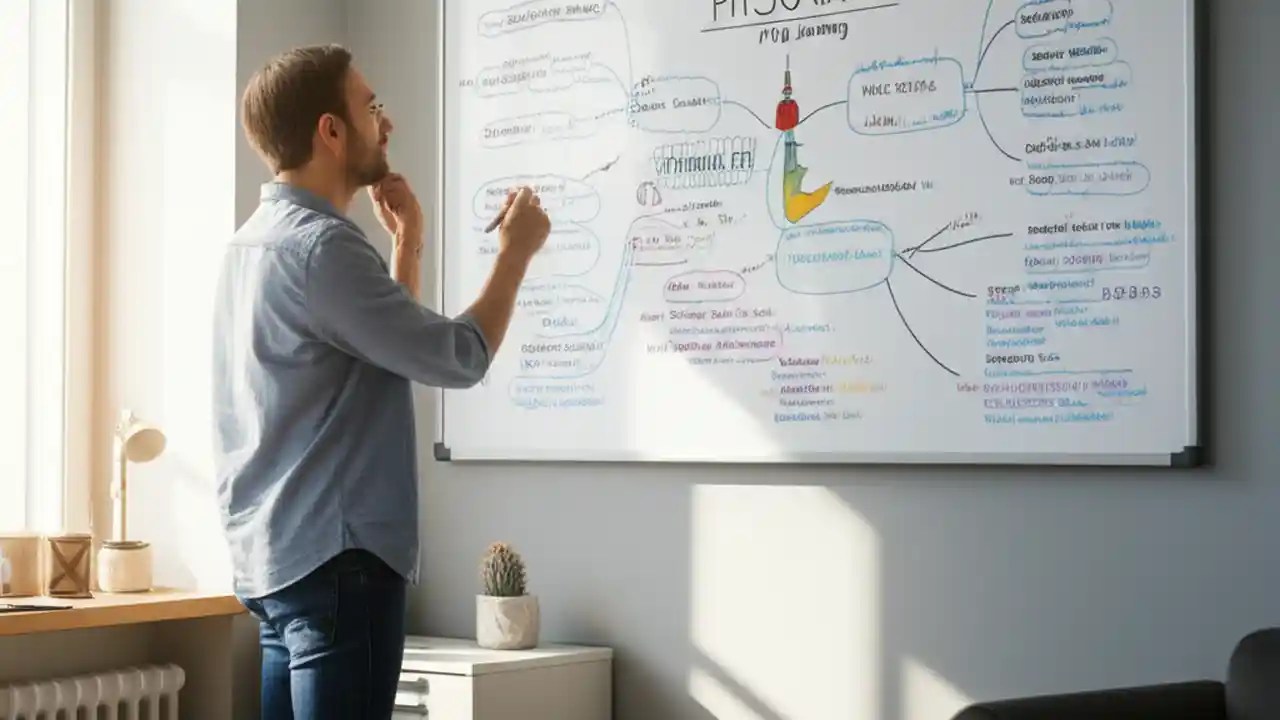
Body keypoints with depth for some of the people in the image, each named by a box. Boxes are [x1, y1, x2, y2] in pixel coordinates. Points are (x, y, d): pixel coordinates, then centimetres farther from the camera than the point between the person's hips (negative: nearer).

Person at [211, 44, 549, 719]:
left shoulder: (258, 239, 15)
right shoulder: (320, 245, -17)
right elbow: (458, 358, -15)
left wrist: (407, 240, 20)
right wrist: (514, 254, -2)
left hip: (277, 553, 10)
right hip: (335, 556, -10)